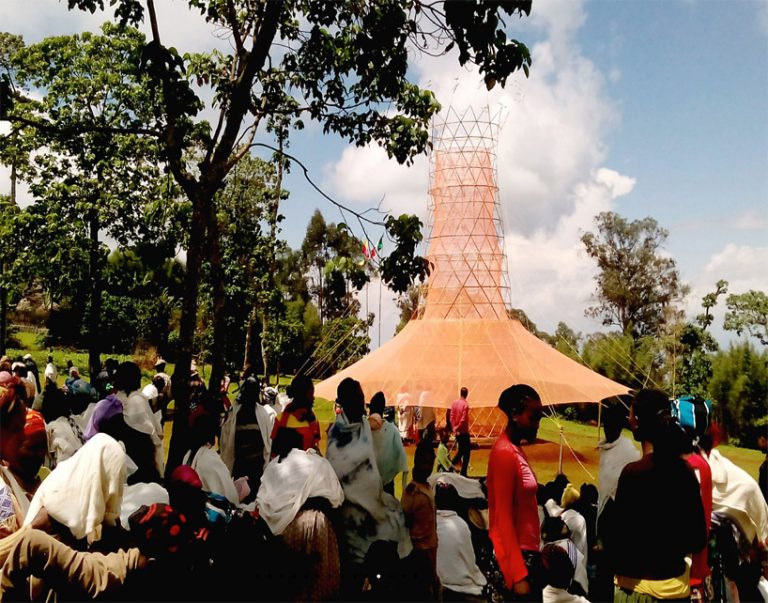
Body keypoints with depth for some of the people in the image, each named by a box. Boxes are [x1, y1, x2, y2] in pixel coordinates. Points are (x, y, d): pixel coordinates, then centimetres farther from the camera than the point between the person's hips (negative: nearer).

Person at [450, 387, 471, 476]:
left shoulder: (454, 403, 3)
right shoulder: (465, 404, -15)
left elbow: (452, 417, 2)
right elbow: (463, 419, -20)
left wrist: (454, 428, 4)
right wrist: (457, 428, -9)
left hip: (457, 432, 6)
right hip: (464, 432, -6)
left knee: (461, 450, 21)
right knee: (466, 452, 3)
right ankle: (463, 473, 4)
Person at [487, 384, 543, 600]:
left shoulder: (516, 449, 11)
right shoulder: (505, 453, -18)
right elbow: (503, 518, -19)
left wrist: (533, 554, 15)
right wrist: (519, 575, -20)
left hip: (526, 550, 9)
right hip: (516, 555, -9)